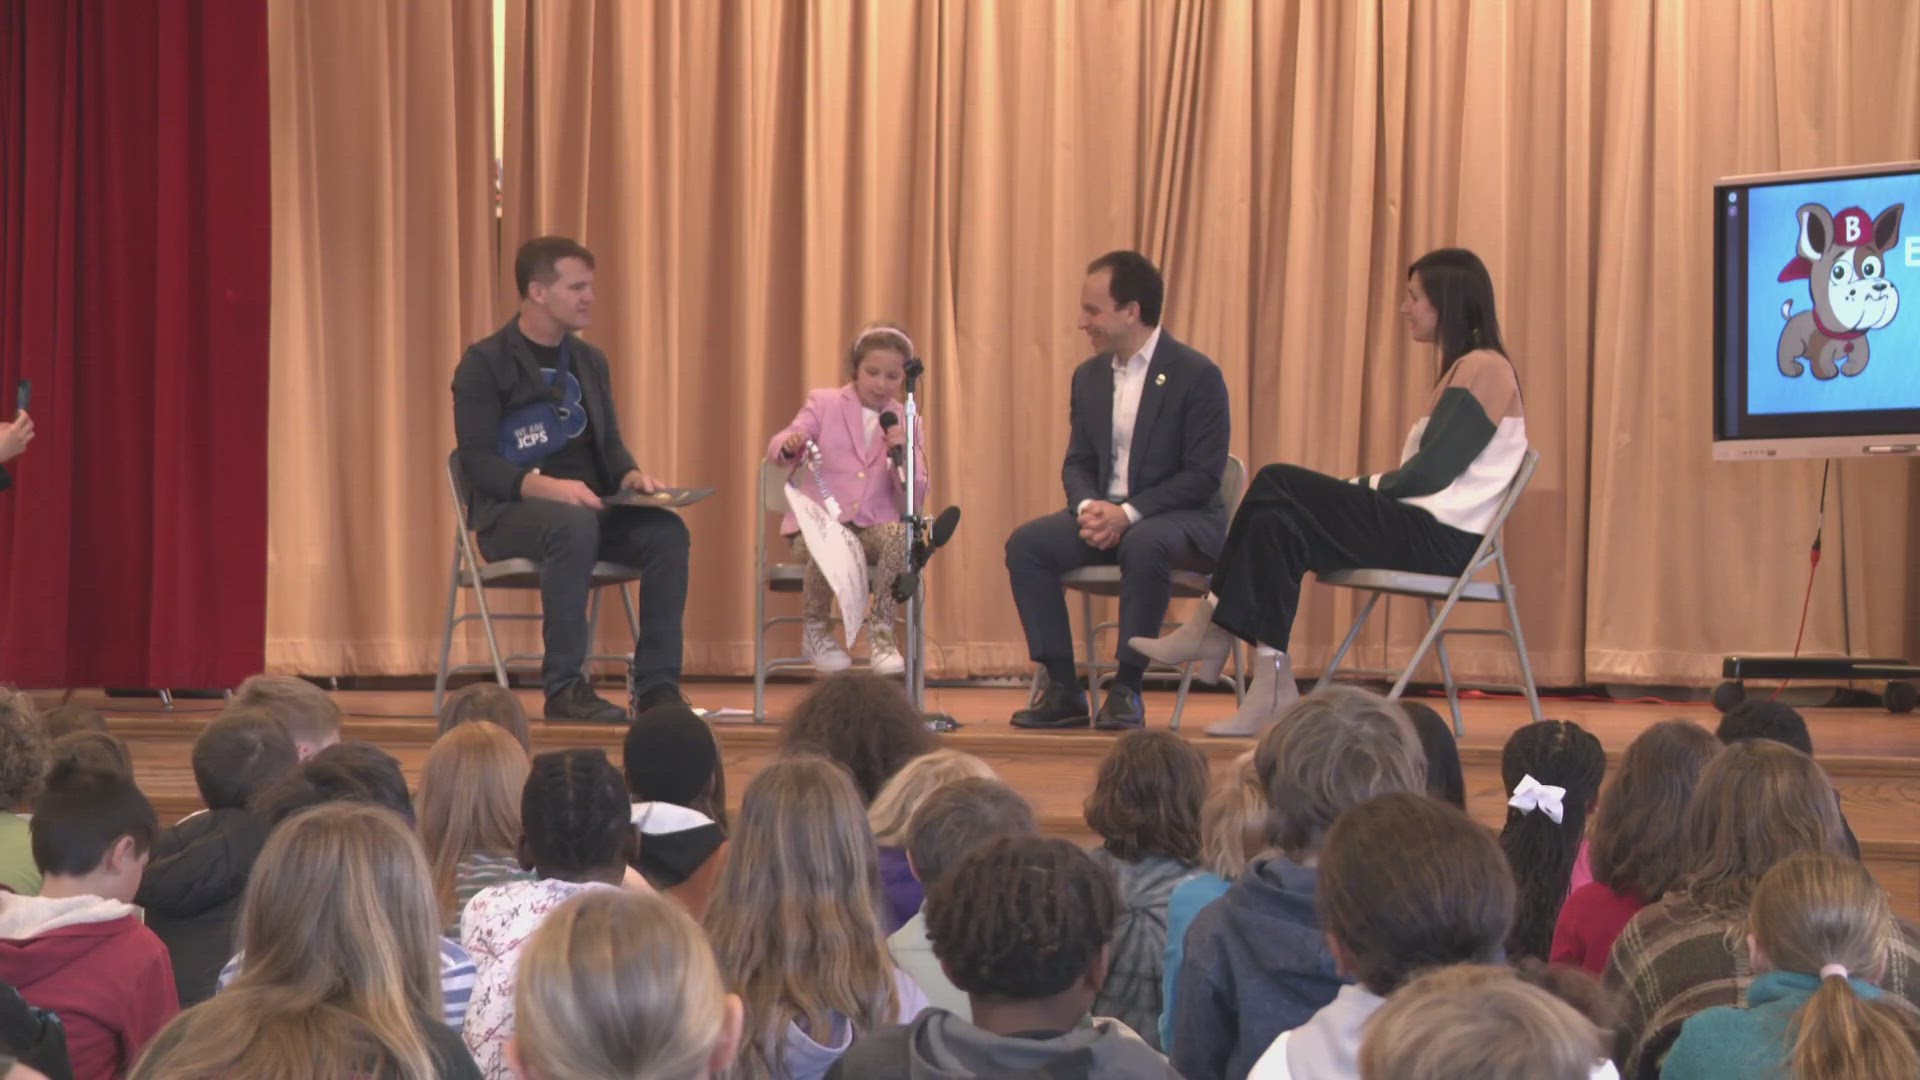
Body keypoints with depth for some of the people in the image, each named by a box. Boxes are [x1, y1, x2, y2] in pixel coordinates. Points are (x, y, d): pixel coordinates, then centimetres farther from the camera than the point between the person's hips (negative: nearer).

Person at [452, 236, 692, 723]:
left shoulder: (590, 361, 16)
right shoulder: (484, 362, -4)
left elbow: (610, 444, 19)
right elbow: (478, 463, -12)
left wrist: (630, 475, -6)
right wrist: (544, 486, -29)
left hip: (588, 508, 6)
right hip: (510, 513, -6)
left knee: (667, 531, -23)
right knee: (573, 526, -39)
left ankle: (656, 684, -19)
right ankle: (564, 688, -34)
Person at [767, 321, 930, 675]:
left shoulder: (907, 424, 13)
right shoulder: (823, 404, 9)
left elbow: (915, 501, 7)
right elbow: (777, 450, -4)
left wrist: (902, 456, -11)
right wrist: (790, 445, -28)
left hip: (874, 528, 1)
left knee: (899, 534, -33)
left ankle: (881, 634, -21)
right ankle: (817, 630, -9)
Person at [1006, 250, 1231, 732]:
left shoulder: (1197, 375, -10)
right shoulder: (1089, 376, 10)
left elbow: (1203, 475, -14)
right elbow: (1077, 463, 12)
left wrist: (1129, 513, -24)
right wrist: (1088, 507, -12)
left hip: (1180, 518, -6)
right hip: (1104, 513, 6)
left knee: (1143, 546, -39)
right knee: (1026, 544, -19)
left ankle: (1126, 689, -28)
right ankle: (1061, 689, -18)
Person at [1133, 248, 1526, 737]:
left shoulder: (1483, 369, -9)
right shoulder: (1461, 369, 22)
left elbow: (1432, 473, -15)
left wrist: (1362, 488, -5)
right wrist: (1358, 491, 3)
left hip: (1441, 538, -9)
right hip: (1420, 527, 9)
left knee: (1277, 486, -17)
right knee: (1277, 522, -8)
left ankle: (1211, 630, -10)